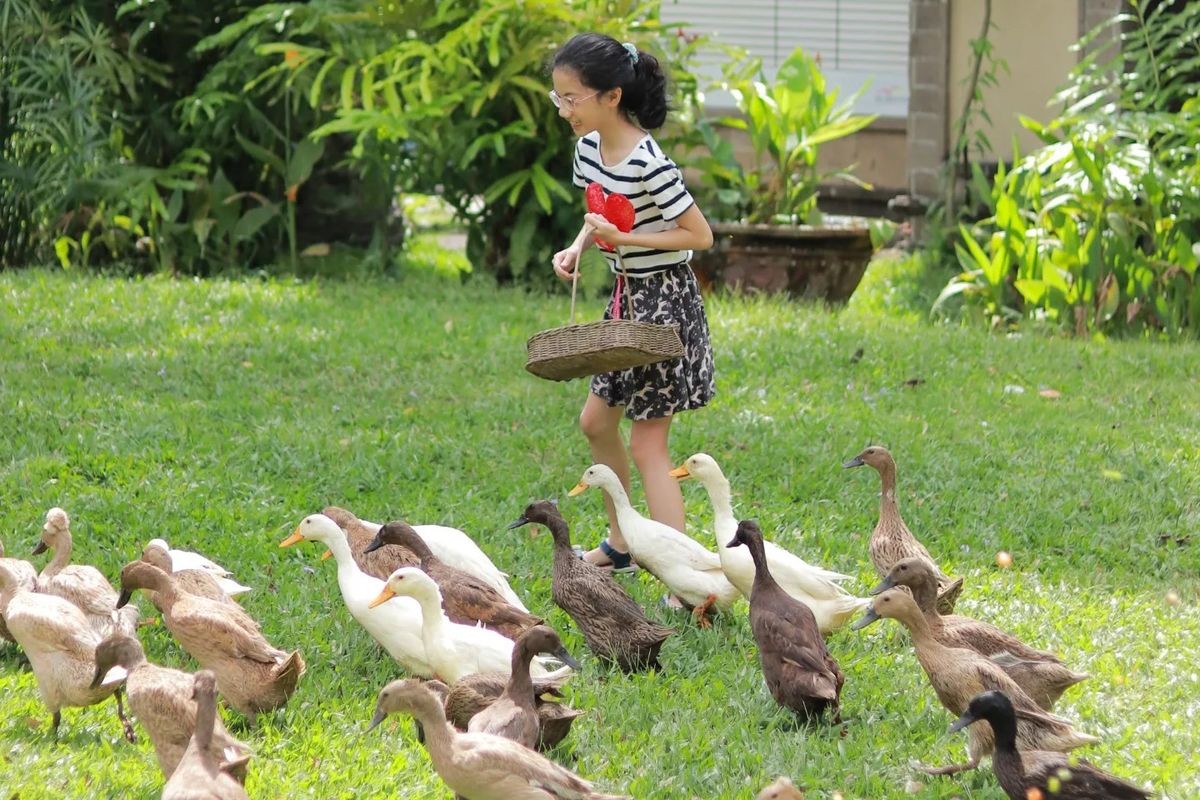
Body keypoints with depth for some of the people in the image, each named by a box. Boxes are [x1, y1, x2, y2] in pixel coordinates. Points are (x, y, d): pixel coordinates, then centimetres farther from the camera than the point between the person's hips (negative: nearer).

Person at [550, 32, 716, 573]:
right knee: (596, 421, 19)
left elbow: (700, 236, -19)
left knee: (647, 447, -8)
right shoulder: (589, 148, 1)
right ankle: (621, 546, 35)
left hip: (665, 302, -9)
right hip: (626, 297, 9)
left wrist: (626, 238, -24)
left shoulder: (648, 164, -25)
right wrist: (577, 247, -2)